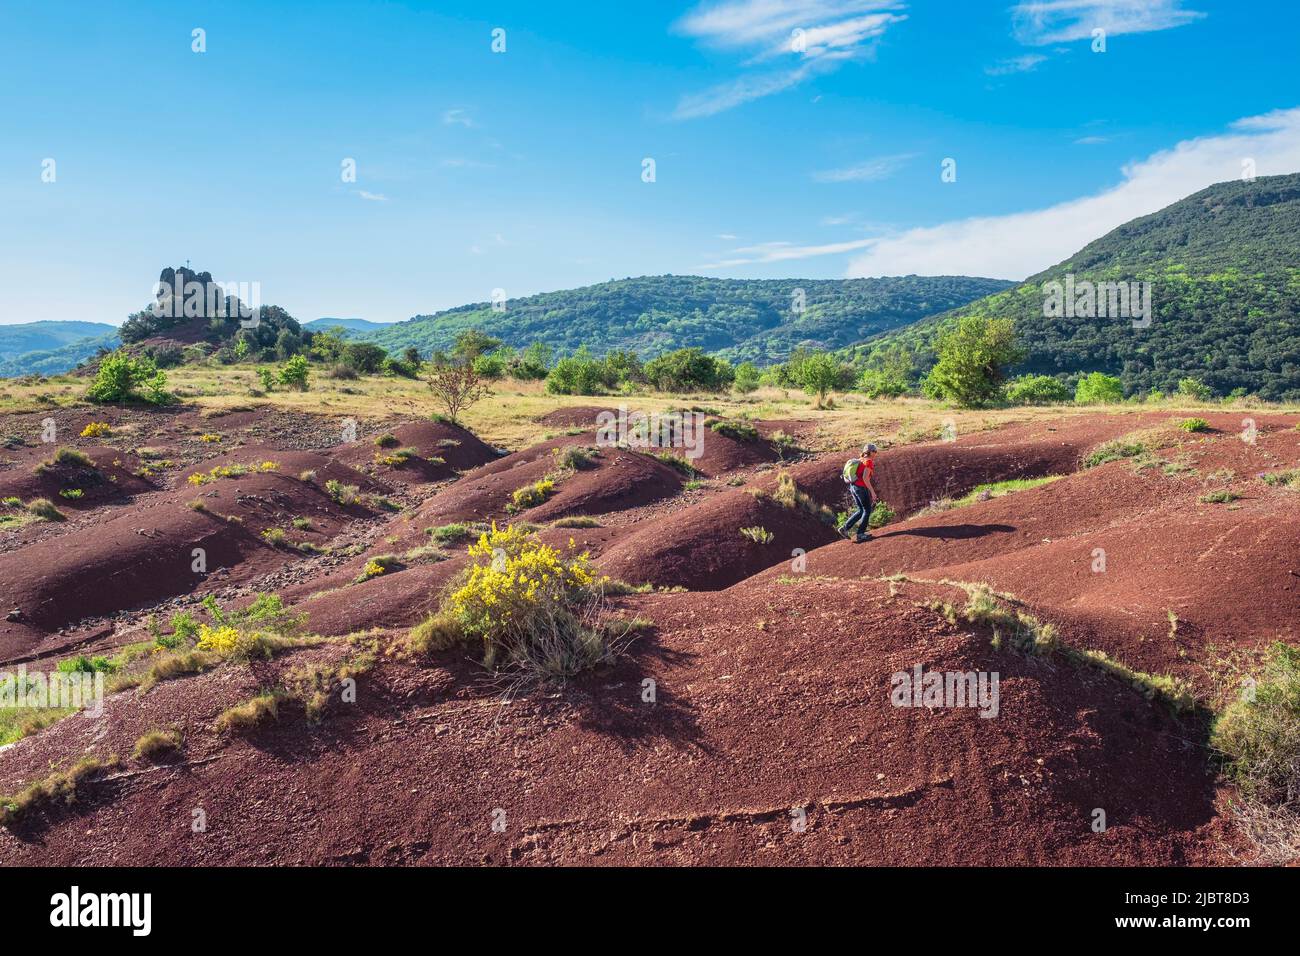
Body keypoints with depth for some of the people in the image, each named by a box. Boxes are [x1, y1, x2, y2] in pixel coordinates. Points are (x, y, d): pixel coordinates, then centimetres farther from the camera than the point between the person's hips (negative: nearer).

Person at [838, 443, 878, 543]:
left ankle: (845, 527, 10)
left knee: (861, 510, 17)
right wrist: (872, 491, -20)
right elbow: (865, 478, -23)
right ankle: (860, 534, 7)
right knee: (867, 510, 5)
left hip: (853, 486, 8)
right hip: (861, 488, -8)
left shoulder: (860, 460, 13)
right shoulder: (869, 461, -14)